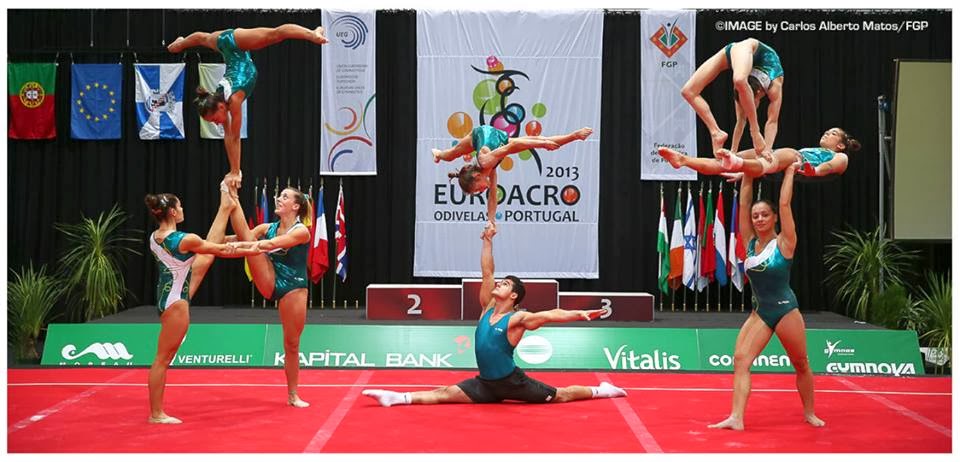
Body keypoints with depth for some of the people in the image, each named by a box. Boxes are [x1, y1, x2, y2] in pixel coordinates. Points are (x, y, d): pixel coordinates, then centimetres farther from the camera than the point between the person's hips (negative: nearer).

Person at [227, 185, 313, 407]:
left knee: (292, 343, 3)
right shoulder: (268, 228, 7)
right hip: (270, 284, 3)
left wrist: (255, 245, -39)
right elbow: (243, 238, -4)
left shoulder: (302, 232, -10)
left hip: (293, 289, -3)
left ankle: (292, 395, 13)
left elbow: (274, 243, -26)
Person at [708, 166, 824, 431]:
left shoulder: (783, 243, -8)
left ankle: (809, 413, 28)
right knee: (740, 358, -14)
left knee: (801, 365, 8)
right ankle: (736, 418, -20)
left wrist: (789, 171, -6)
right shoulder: (750, 242, 3)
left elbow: (785, 204, -12)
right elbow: (743, 203, 1)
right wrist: (748, 174, 2)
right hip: (760, 312, 4)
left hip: (785, 310, -4)